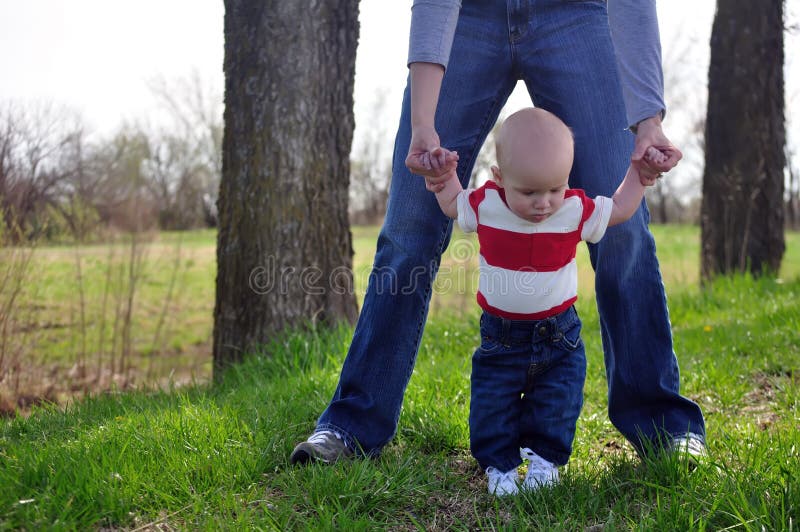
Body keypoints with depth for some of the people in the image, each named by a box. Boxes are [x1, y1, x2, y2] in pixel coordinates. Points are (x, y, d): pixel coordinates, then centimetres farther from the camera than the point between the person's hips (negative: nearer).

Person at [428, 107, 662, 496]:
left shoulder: (575, 210, -14)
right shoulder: (485, 205, -13)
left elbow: (619, 210, 4)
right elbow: (453, 205, 9)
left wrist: (638, 171, -2)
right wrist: (445, 178, -5)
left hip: (558, 333, 0)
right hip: (501, 334, 0)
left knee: (558, 400, 6)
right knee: (492, 402, 2)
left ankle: (544, 458, 24)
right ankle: (498, 465, 17)